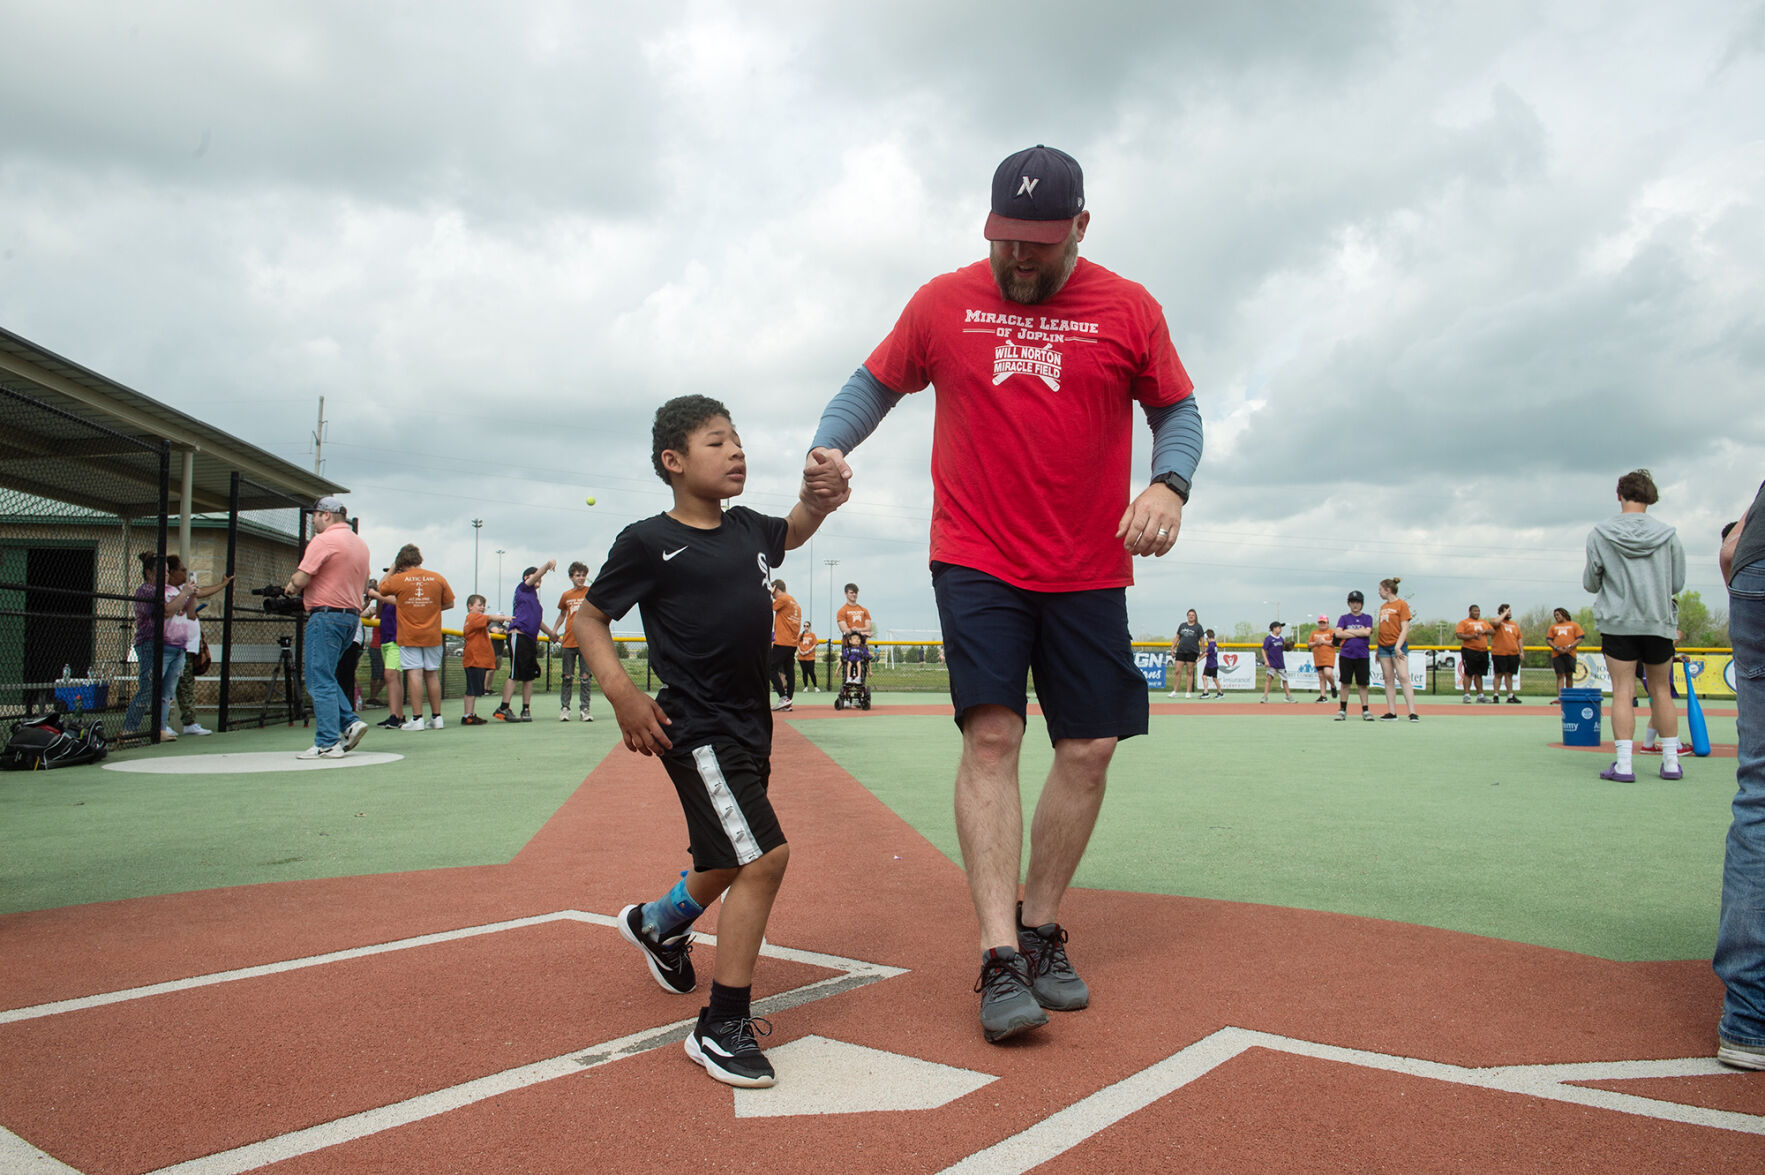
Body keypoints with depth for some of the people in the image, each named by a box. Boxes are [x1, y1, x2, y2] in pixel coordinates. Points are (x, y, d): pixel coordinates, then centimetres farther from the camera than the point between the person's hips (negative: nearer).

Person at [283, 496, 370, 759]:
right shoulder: (360, 543, 16)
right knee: (325, 678, 19)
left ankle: (328, 744, -4)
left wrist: (290, 586, 6)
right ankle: (350, 722, 7)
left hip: (326, 615, -9)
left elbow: (301, 579, -15)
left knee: (321, 681, -4)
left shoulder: (324, 541, -11)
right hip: (352, 614, 9)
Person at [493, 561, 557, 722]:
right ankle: (503, 709, -9)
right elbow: (535, 576, -12)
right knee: (515, 674, -12)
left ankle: (526, 710, 9)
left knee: (530, 675, 6)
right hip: (518, 635, -9)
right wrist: (548, 564, -24)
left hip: (531, 639, 9)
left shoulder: (533, 596, 26)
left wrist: (550, 633, 33)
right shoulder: (523, 589, 5)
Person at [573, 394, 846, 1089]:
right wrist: (622, 693, -16)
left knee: (732, 859, 23)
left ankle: (657, 925, 54)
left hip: (750, 726, 8)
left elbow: (795, 530, 29)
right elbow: (589, 619, -2)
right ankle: (721, 1027, -4)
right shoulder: (648, 542, -9)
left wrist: (817, 496, 6)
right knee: (765, 854, -17)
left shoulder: (746, 528, 9)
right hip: (697, 729, -8)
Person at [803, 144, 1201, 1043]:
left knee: (1089, 750, 2)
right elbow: (875, 383, 10)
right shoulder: (943, 303, 3)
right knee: (991, 735, -14)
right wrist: (829, 446, -10)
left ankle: (1040, 933, 20)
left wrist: (1168, 485, -13)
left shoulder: (1128, 309, 3)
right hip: (976, 561, -1)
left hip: (1088, 570, 2)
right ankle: (1000, 962, -10)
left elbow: (1178, 409, 7)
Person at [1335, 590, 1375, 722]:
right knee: (1345, 683, 1)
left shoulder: (1367, 618, 9)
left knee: (1363, 684, 2)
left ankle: (1365, 710, 8)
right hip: (1346, 655, 0)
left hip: (1362, 656, 0)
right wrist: (1359, 633, -7)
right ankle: (1342, 710, 8)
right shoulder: (1344, 618, 8)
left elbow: (1367, 632, -9)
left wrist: (1348, 631, -4)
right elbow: (1338, 633, -8)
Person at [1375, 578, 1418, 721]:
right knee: (1388, 679, 4)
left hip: (1398, 645, -7)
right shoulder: (1383, 606, 15)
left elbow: (1405, 629, -10)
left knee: (1403, 677, -14)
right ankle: (1392, 713, 5)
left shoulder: (1402, 604, -5)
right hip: (1383, 645, 7)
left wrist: (1398, 646, -19)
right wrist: (1377, 650, 15)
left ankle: (1413, 713, -15)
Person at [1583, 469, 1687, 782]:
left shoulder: (1599, 534, -5)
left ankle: (1623, 764, -8)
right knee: (1660, 690, 12)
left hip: (1617, 621, -2)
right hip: (1659, 621, 2)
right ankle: (1671, 762, 15)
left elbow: (1590, 583, 0)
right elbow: (1677, 583, 3)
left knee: (1622, 691, -2)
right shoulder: (1668, 534, -1)